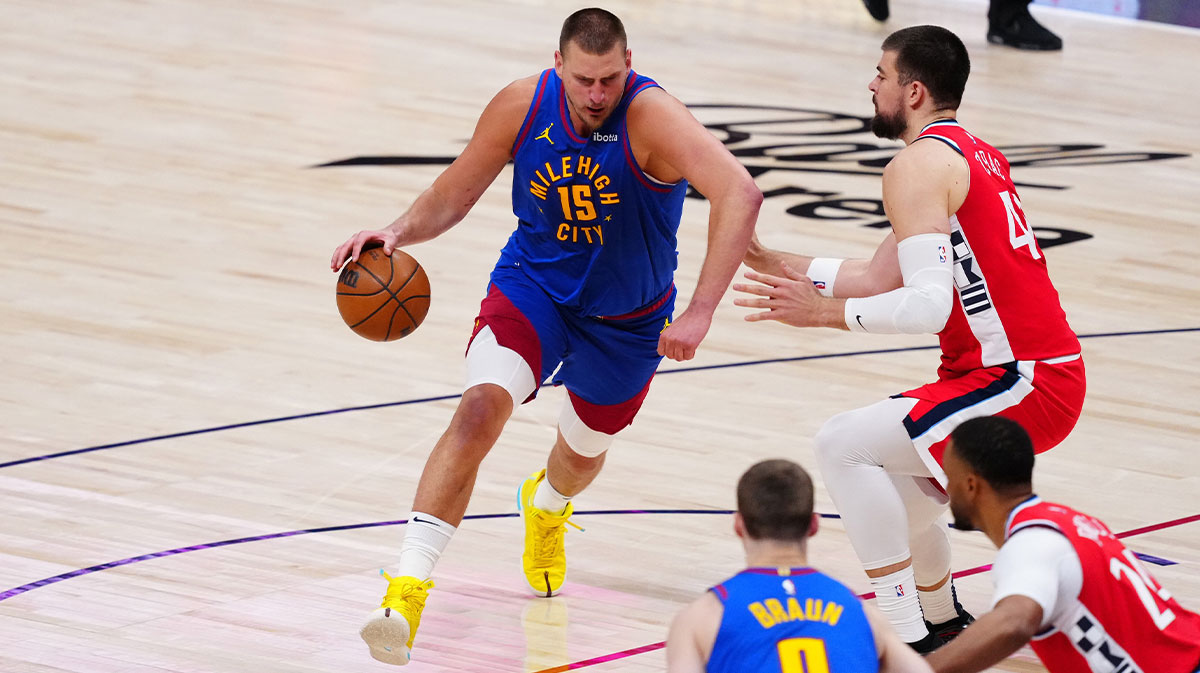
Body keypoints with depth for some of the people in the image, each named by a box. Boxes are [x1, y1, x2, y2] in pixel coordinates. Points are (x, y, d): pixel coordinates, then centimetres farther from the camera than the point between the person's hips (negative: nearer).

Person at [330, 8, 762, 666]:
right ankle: (407, 589, -28)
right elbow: (454, 193, -3)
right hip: (534, 284, 0)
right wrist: (400, 232, -25)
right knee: (480, 408, -27)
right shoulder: (522, 107, -19)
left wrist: (699, 312, -54)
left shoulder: (653, 118, -33)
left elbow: (740, 194, -47)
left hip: (628, 316, 0)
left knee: (584, 451, 23)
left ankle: (545, 504, 64)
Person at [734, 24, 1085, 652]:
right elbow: (881, 277, 22)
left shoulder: (919, 166, -13)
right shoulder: (973, 154, 19)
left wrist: (825, 311, -13)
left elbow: (928, 305, -23)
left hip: (1019, 384, -10)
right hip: (1052, 372, 10)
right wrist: (772, 262, 22)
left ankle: (911, 642, -16)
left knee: (842, 443, -15)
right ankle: (942, 619, 42)